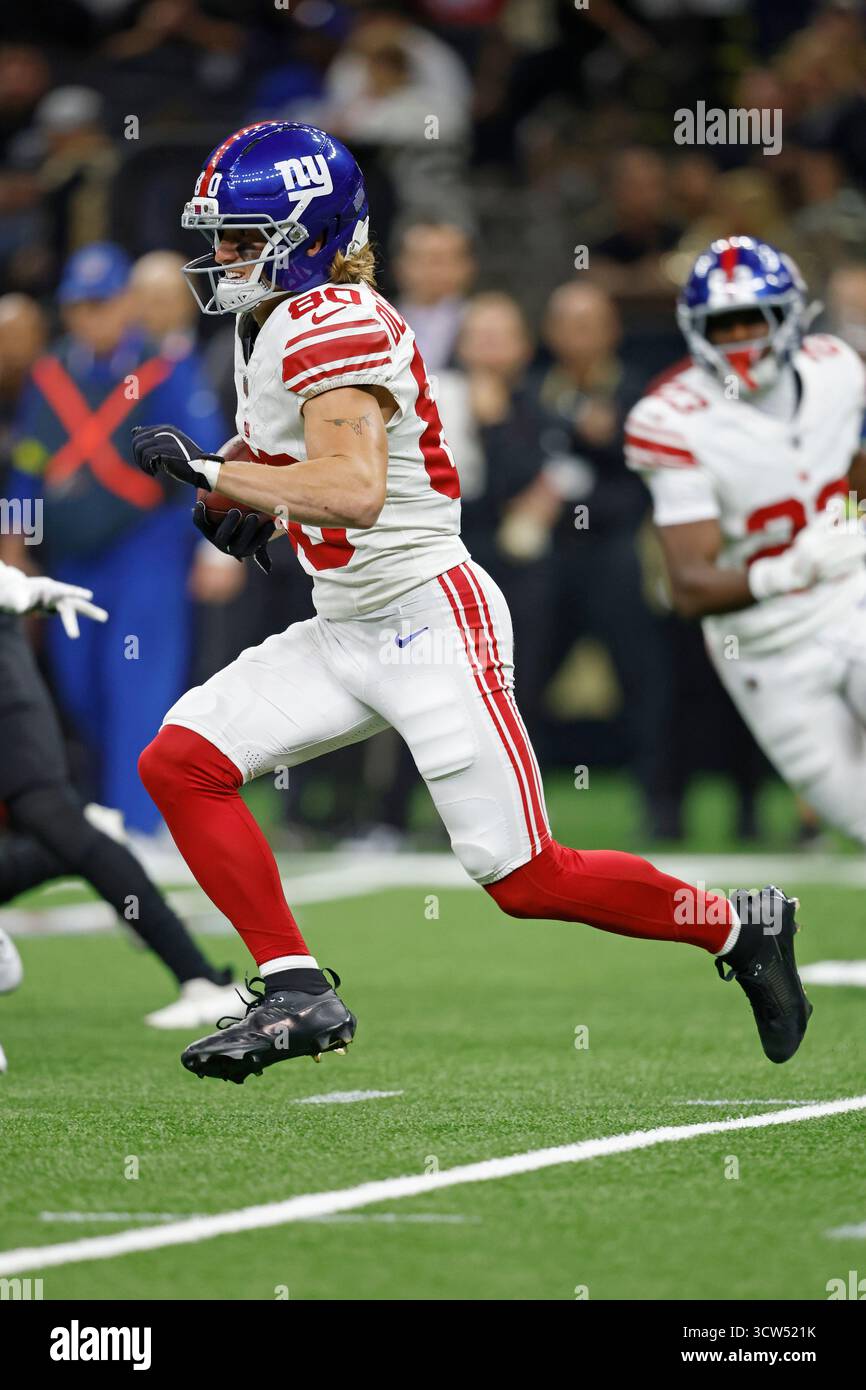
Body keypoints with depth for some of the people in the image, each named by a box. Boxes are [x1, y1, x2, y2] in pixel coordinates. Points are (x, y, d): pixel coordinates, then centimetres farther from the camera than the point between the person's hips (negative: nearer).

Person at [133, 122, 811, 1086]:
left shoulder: (333, 324, -19)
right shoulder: (271, 325, 11)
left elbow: (353, 492, -32)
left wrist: (204, 471, -25)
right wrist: (254, 511, 7)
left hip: (434, 627, -10)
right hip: (346, 635, 10)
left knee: (527, 880, -8)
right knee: (179, 763, -2)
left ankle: (740, 928, 13)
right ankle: (298, 995, -1)